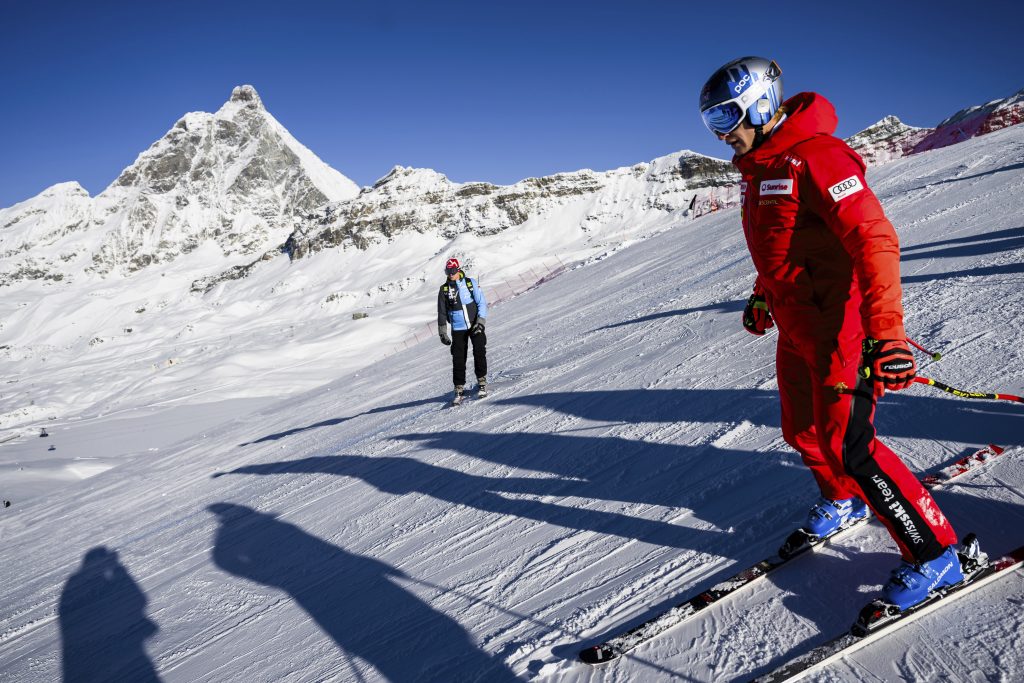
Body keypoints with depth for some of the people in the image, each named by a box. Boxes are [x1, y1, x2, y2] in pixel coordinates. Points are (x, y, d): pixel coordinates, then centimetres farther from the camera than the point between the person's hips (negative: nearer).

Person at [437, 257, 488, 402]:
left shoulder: (471, 283, -2)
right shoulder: (444, 289, 2)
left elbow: (482, 303, -2)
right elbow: (442, 313, 8)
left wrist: (480, 322, -12)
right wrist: (442, 333, 5)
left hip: (475, 325, -1)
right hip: (458, 329, 1)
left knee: (479, 352, -11)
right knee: (458, 358, -2)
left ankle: (482, 381, 3)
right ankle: (459, 388, 6)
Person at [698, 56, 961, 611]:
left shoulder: (815, 157, -19)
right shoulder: (758, 166, 11)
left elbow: (875, 241, -26)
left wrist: (885, 332, -33)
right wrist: (763, 294, 34)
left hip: (840, 326, -9)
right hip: (796, 328, 9)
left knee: (848, 446, -9)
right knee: (802, 432, 18)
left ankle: (934, 552, 7)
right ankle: (843, 499, 45)